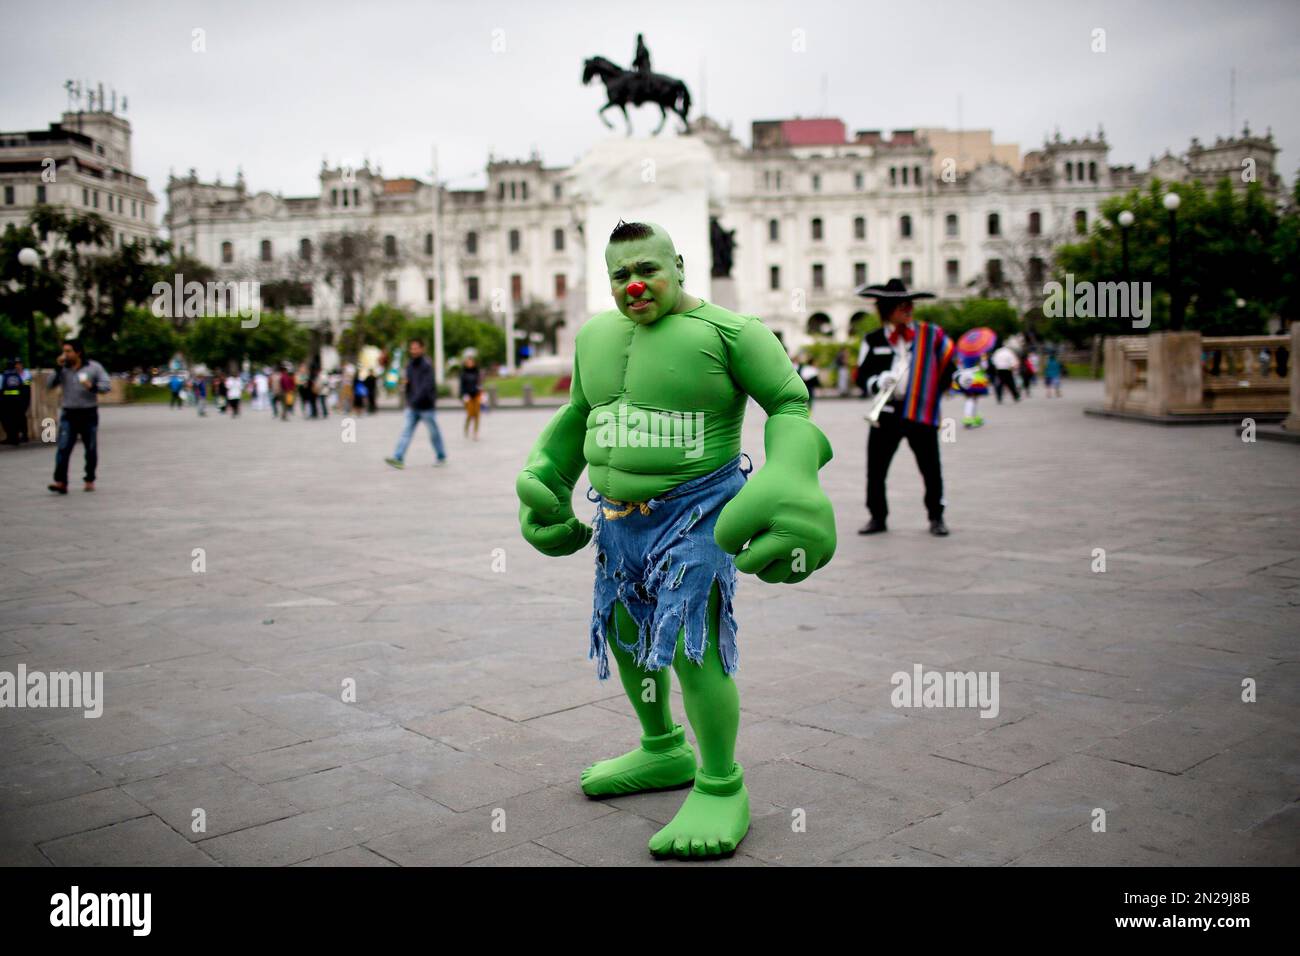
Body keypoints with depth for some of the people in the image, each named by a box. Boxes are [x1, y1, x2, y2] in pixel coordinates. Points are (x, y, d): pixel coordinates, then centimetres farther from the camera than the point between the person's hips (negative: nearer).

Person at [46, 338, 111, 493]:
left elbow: (107, 385, -4)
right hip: (69, 415, 1)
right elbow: (49, 385, 1)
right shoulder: (63, 369, 7)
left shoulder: (94, 367, 0)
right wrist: (57, 369, -9)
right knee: (63, 448, -10)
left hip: (89, 414, -1)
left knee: (91, 450, 7)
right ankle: (60, 482, -14)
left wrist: (92, 386, -22)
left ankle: (90, 480, 20)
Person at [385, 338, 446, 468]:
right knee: (407, 431, -4)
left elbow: (426, 385, -23)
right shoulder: (410, 365, 10)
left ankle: (441, 457, 23)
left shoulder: (427, 365, -13)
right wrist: (408, 401, 3)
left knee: (434, 432, 7)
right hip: (412, 406, 6)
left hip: (426, 405, -6)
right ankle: (399, 458, -10)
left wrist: (415, 400, -29)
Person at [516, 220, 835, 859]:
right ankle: (663, 753, 37)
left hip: (697, 515, -7)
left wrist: (789, 483, -28)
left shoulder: (728, 332, -12)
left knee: (691, 646, -13)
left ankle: (722, 790, 2)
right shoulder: (597, 336, 6)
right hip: (621, 517, 7)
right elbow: (578, 415, 21)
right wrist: (544, 479, 15)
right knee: (626, 635, 17)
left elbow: (793, 405, -13)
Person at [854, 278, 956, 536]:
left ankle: (936, 517, 19)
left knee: (931, 469, 2)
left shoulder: (930, 335, 3)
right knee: (875, 469, 3)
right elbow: (862, 377, 5)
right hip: (886, 412, 1)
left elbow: (948, 363, 12)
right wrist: (878, 382, -14)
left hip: (922, 411, -1)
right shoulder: (873, 340, 4)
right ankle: (878, 517, 18)